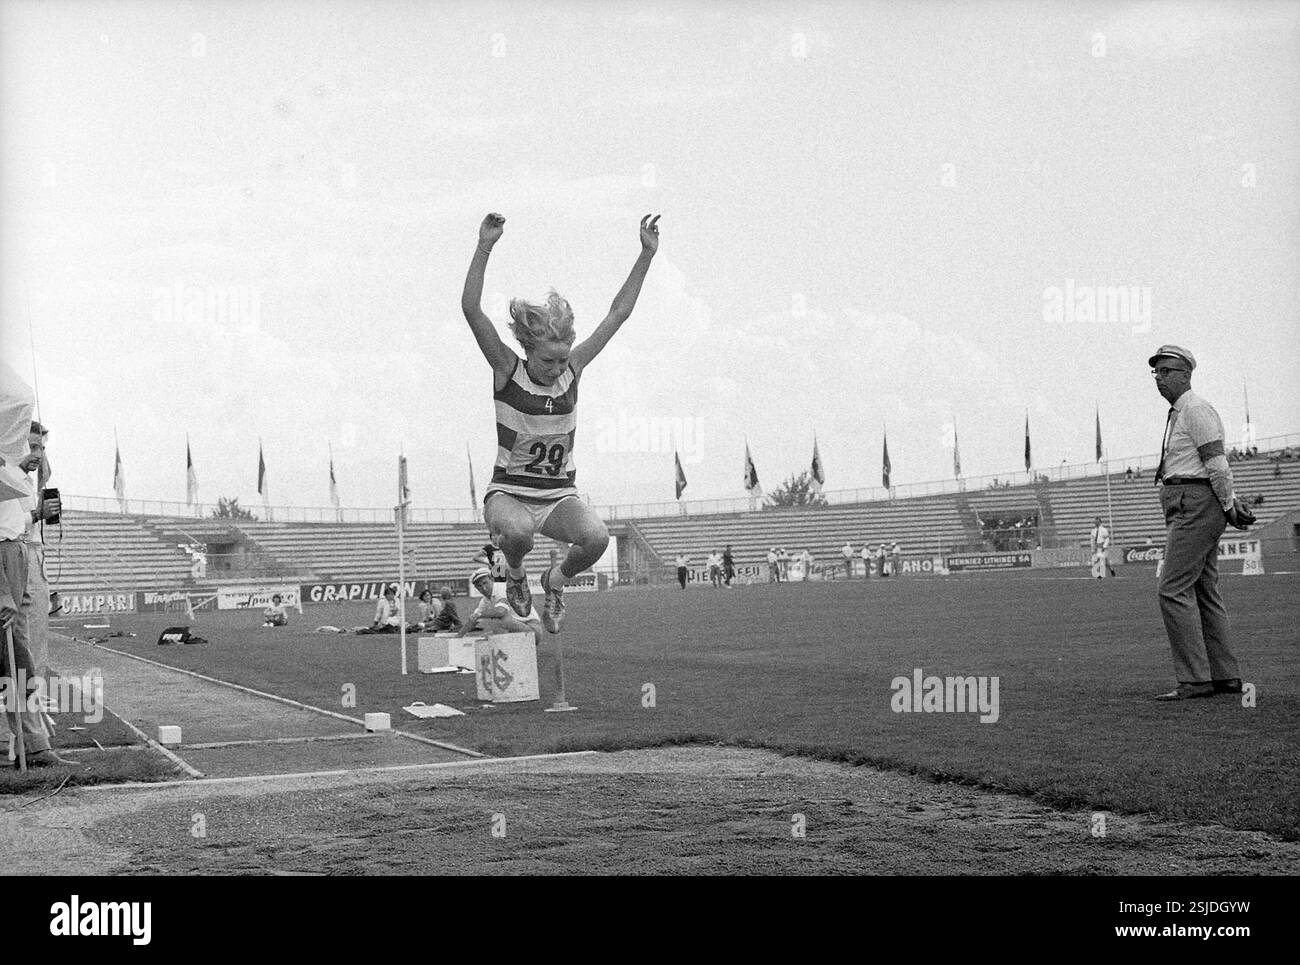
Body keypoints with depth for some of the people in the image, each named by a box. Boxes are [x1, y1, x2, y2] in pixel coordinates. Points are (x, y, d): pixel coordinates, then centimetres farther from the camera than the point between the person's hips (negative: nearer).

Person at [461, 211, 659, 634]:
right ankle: (514, 572, 0)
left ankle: (557, 578, 6)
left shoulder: (572, 370, 0)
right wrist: (484, 248, -31)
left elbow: (619, 312, 1)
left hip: (559, 496, 3)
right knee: (517, 532, -39)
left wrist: (647, 255, -4)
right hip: (509, 492, -3)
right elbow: (470, 309, -22)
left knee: (597, 537, -29)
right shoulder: (508, 370, -9)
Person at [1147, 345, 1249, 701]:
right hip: (1185, 509, 11)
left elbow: (1217, 462, -16)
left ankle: (1194, 680, -16)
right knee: (1204, 592, 11)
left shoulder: (1196, 409, -11)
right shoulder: (1178, 414, 21)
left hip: (1196, 507, -11)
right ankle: (1224, 675, 15)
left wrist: (1228, 507, -11)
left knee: (1174, 590, -14)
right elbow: (1216, 464, 23)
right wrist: (1232, 502, 15)